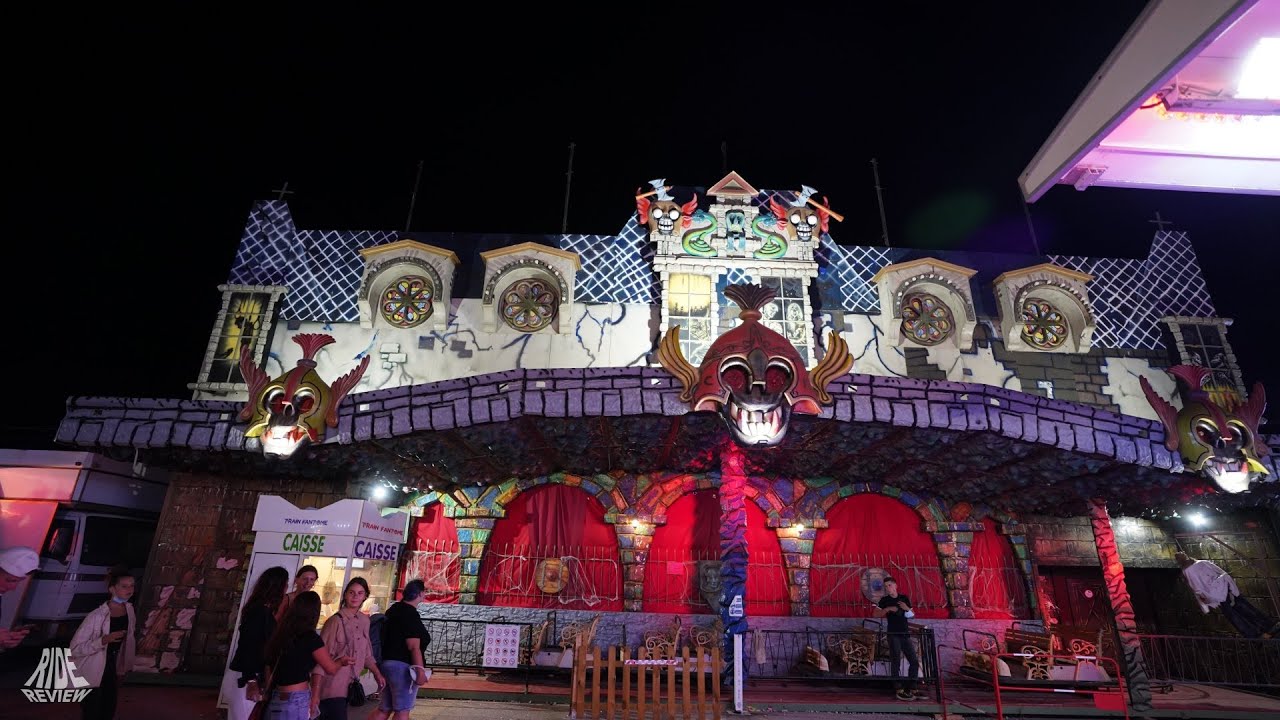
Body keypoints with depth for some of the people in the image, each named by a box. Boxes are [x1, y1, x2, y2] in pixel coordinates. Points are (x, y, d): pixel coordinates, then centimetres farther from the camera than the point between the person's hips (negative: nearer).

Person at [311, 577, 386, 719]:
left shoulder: (364, 620, 6)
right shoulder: (336, 620, -14)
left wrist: (377, 673, 17)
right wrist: (315, 694, -18)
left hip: (349, 686, 6)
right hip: (332, 688, -6)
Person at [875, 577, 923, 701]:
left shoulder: (904, 598, 11)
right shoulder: (885, 600, 1)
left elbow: (912, 616, 17)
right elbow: (876, 614, -6)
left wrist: (908, 609, -4)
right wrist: (888, 609, -18)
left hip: (905, 634, 4)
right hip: (893, 634, -4)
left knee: (914, 661, 5)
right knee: (896, 662, -6)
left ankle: (911, 688, 16)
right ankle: (900, 691, -4)